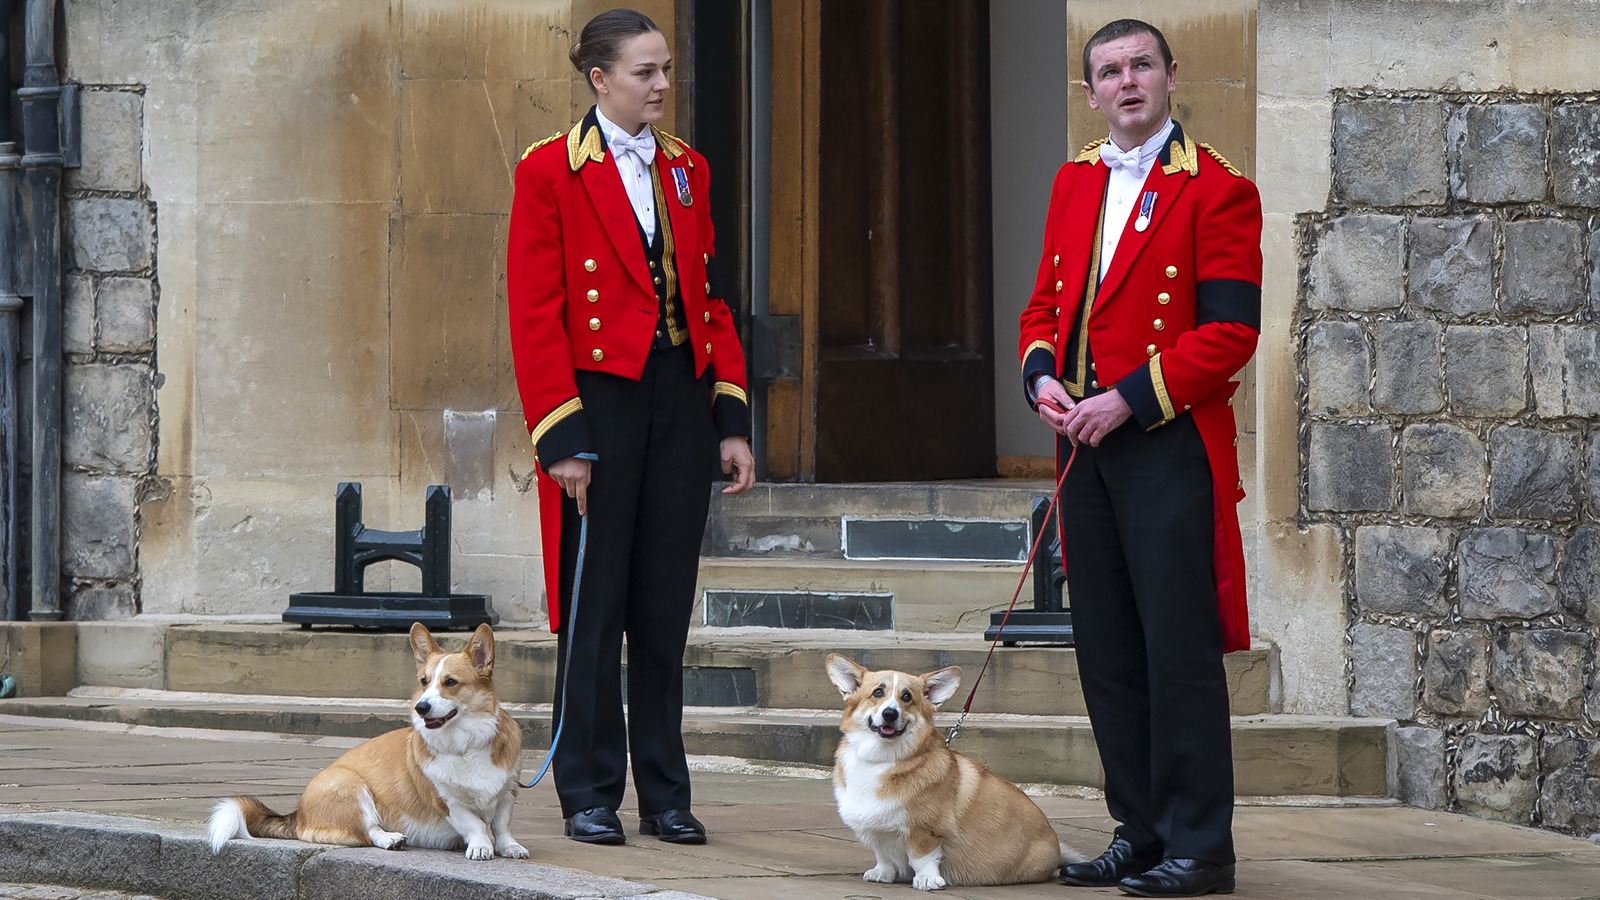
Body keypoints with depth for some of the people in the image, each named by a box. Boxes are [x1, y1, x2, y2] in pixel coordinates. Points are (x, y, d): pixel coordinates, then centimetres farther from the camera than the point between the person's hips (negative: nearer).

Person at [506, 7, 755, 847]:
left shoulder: (686, 170, 12)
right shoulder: (549, 171, -5)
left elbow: (711, 299, 13)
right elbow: (533, 314, -8)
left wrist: (731, 419, 6)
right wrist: (561, 437, -13)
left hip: (681, 400, 5)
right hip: (600, 399, -5)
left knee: (666, 605, 7)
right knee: (594, 604, 0)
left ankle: (665, 795, 13)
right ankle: (589, 798, 7)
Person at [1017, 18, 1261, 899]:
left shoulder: (1217, 191, -7)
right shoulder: (1075, 183, 15)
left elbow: (1230, 331, -12)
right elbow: (1047, 300, 20)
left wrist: (1130, 399, -17)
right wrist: (1042, 375, -1)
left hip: (1170, 445, -7)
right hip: (1086, 441, 7)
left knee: (1178, 649, -6)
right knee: (1106, 650, 9)